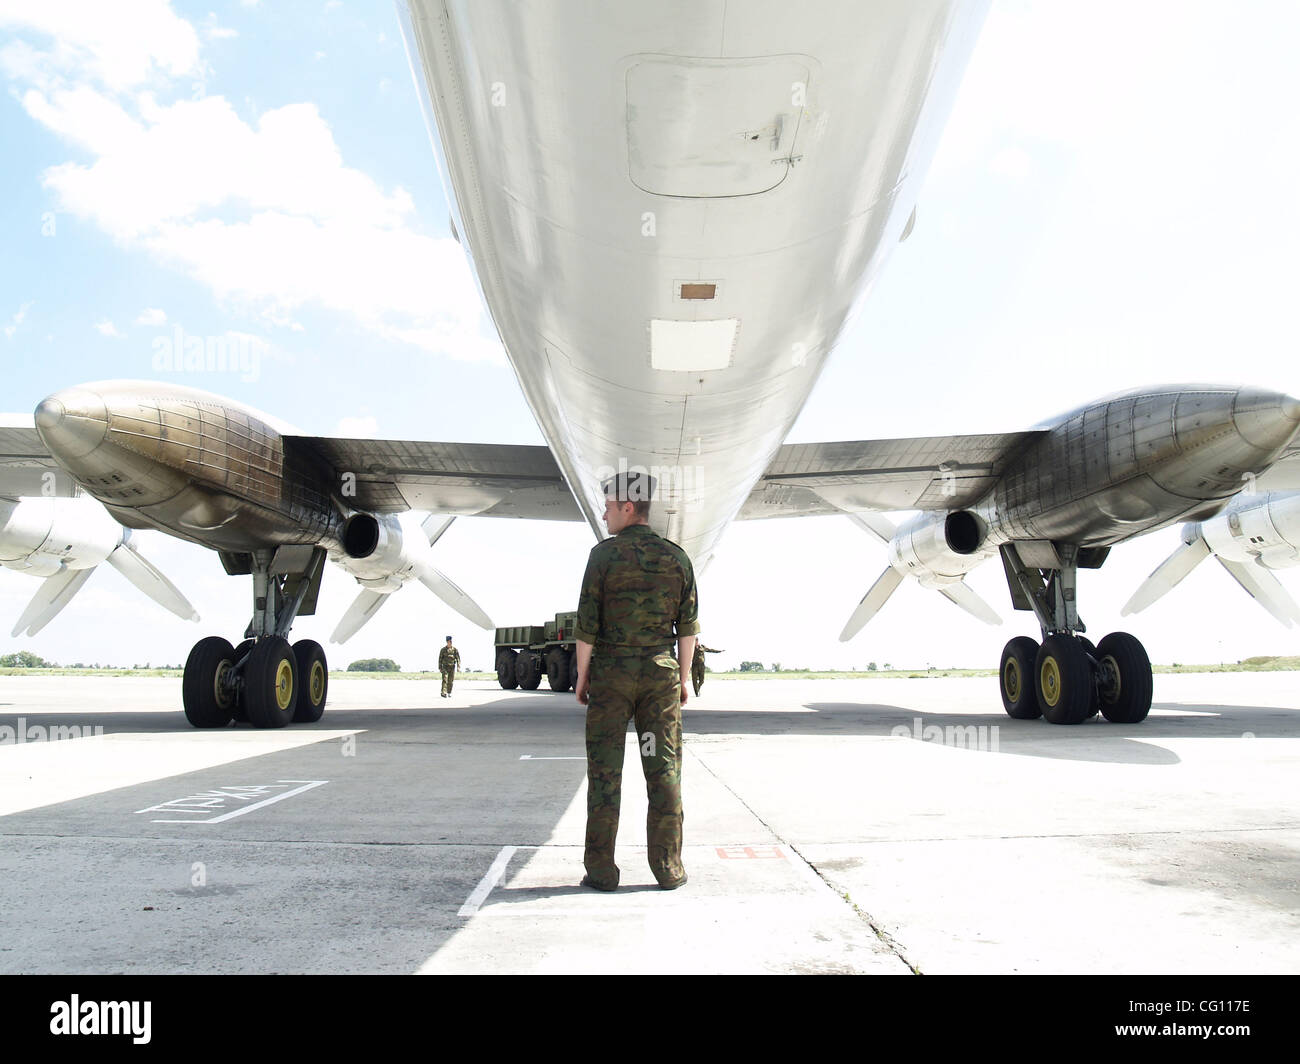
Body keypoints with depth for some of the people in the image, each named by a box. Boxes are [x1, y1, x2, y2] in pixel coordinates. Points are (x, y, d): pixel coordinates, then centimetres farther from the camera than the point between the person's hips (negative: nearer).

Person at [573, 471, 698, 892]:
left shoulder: (604, 554, -8)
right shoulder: (677, 557, 3)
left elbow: (587, 623, -9)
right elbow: (688, 626, 3)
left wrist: (582, 677, 1)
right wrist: (683, 678, 11)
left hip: (611, 673, -2)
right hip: (661, 673, 3)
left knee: (605, 771, 3)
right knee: (663, 769, 6)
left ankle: (602, 870, 6)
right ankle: (668, 868, 9)